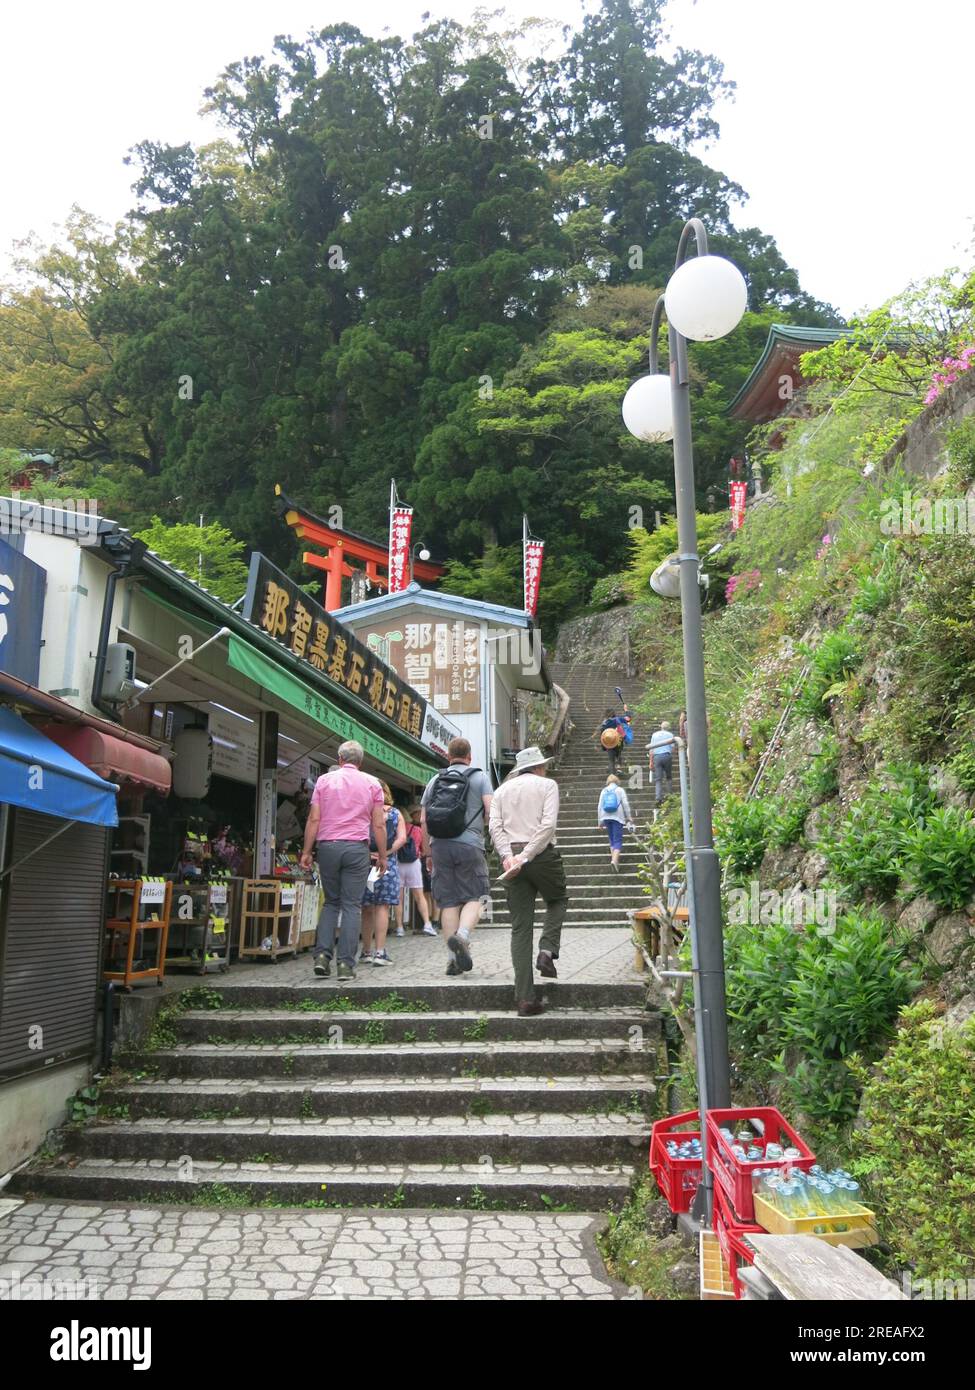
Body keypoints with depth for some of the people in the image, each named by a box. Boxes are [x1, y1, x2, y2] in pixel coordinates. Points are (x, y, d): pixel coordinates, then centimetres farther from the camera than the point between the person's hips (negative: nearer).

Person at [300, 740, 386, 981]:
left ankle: (322, 955, 2)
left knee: (331, 903, 14)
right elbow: (379, 824, 3)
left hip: (327, 846, 2)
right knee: (352, 906, 1)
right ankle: (346, 963, -3)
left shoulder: (324, 780, 8)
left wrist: (306, 851, 7)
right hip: (357, 847, -1)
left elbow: (314, 819, 2)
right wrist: (382, 856, 9)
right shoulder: (371, 783, 6)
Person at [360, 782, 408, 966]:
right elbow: (402, 838, -4)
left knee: (367, 909, 10)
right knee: (382, 907, 0)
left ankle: (366, 952, 17)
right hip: (387, 864, -1)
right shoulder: (396, 814, 7)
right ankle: (379, 952, -6)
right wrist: (386, 854, -8)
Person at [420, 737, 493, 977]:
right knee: (474, 897, 5)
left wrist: (427, 853, 16)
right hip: (470, 845, -3)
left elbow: (423, 820, 11)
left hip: (440, 846, 3)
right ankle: (462, 936, -22)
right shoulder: (480, 777, 6)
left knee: (449, 902, 6)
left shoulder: (435, 780, 14)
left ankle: (455, 958, 6)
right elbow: (490, 810, -6)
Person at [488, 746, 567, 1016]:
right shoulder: (547, 785, 4)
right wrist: (526, 857, -14)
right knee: (558, 900, 27)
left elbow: (495, 826, 1)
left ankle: (525, 999, 1)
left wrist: (508, 856, -8)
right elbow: (548, 824, -11)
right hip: (543, 855, -3)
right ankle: (547, 951, 3)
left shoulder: (502, 790, 16)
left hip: (511, 858, 3)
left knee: (521, 927, 5)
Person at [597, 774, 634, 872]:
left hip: (606, 817, 3)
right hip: (617, 817, -3)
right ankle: (615, 860, -23)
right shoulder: (620, 790, 3)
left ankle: (613, 858, 12)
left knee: (612, 839, 16)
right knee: (618, 840, -6)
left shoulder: (604, 791, 10)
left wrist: (600, 820, 12)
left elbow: (599, 806, 8)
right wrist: (629, 817, 5)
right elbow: (625, 804, -1)